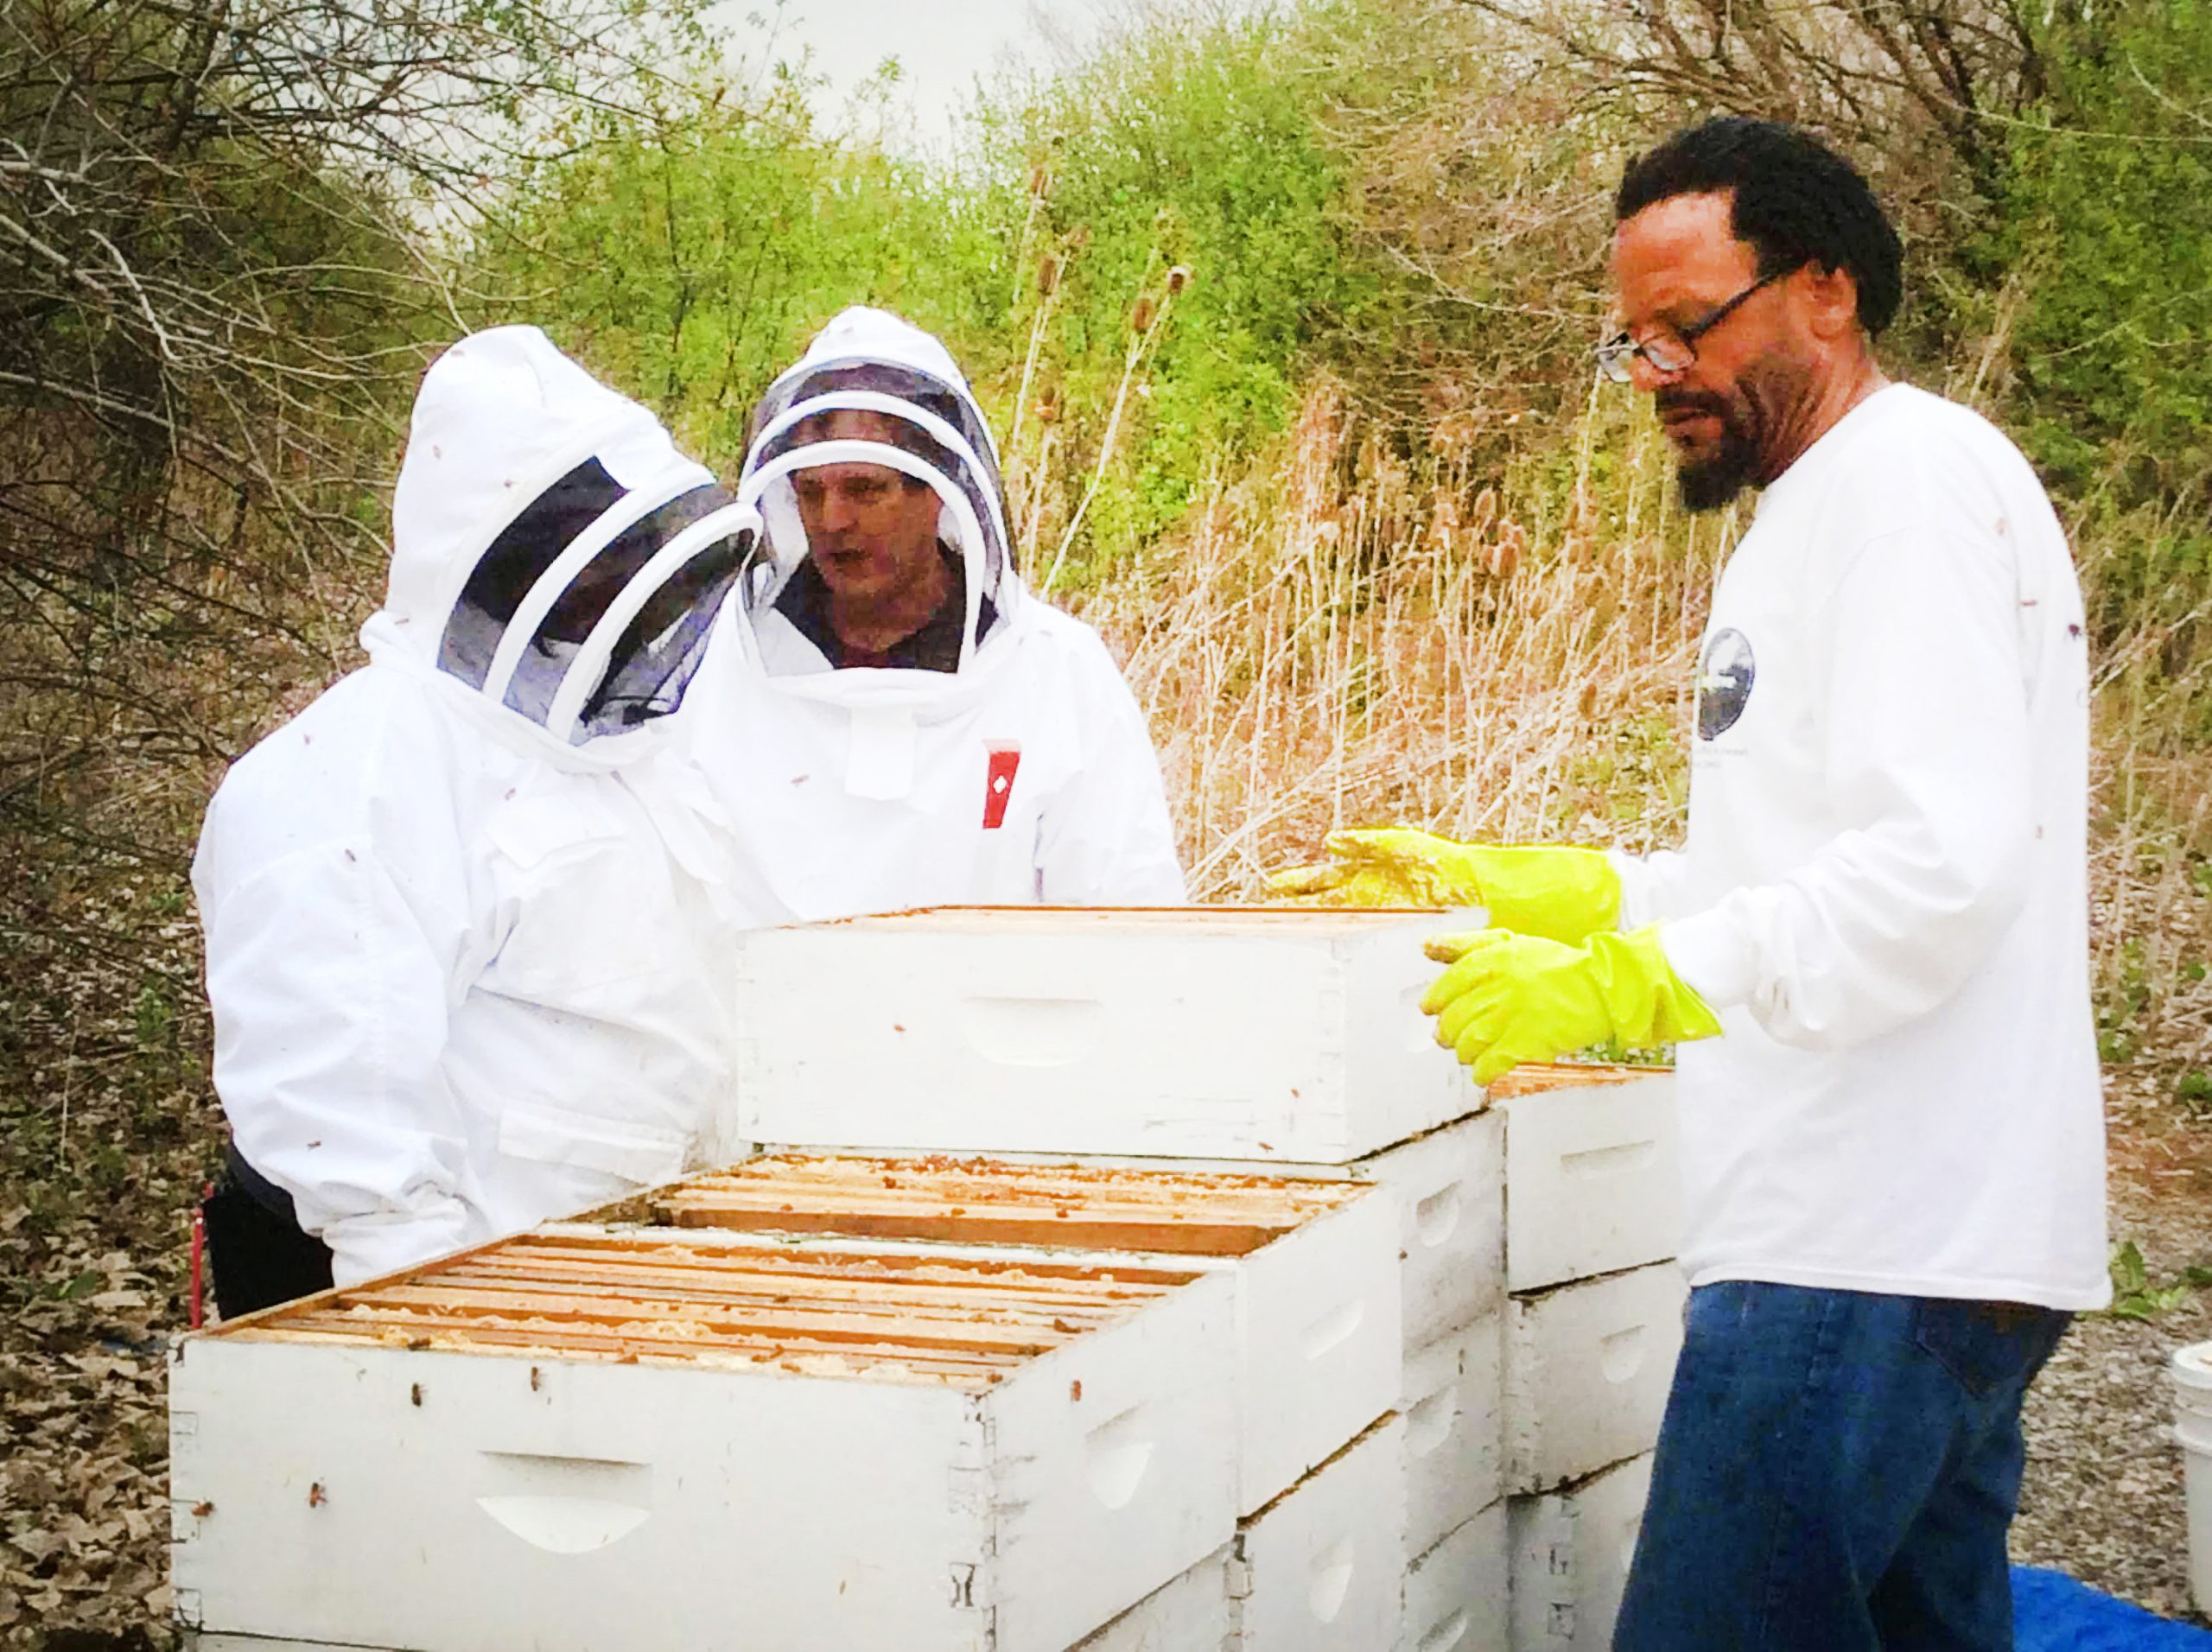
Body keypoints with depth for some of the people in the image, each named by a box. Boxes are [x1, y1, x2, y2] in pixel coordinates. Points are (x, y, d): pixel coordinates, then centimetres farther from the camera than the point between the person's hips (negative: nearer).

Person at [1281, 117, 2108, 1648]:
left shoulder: (1912, 472, -10)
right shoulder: (1827, 505, 22)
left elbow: (1939, 869, -22)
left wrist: (1622, 983, -24)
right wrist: (1502, 885, 22)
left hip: (1866, 1253, -11)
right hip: (1927, 1240, 11)